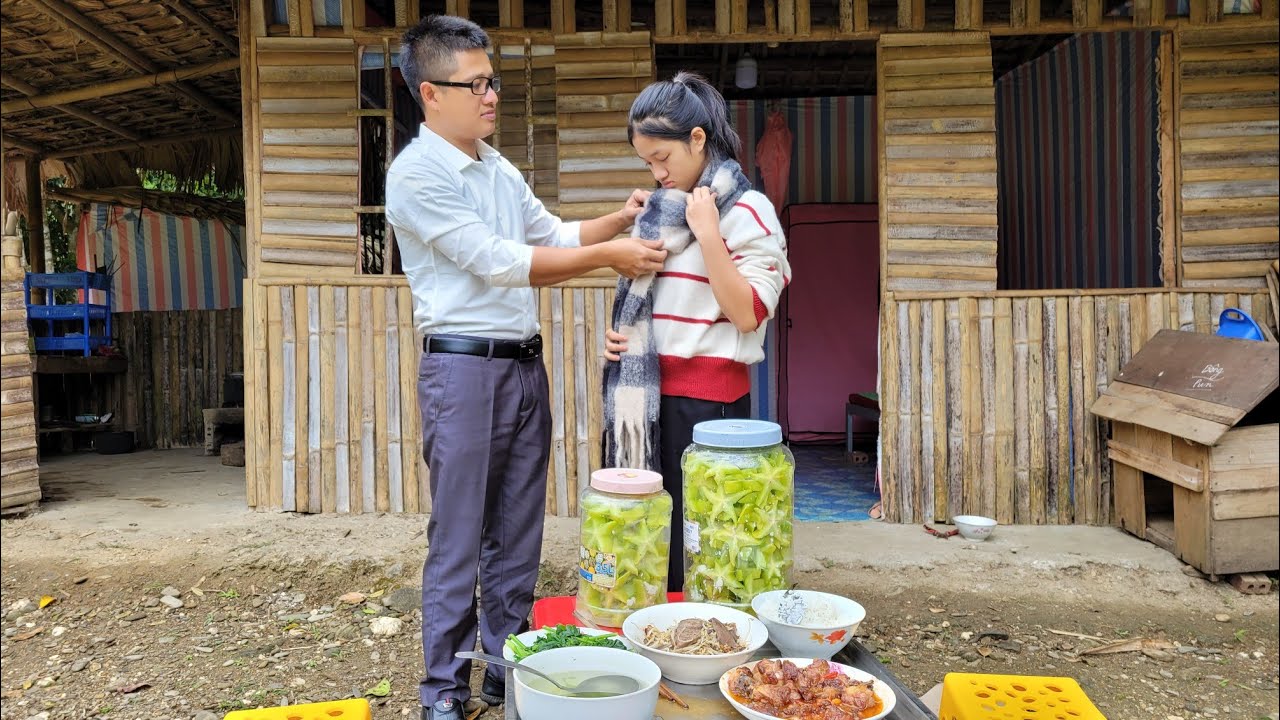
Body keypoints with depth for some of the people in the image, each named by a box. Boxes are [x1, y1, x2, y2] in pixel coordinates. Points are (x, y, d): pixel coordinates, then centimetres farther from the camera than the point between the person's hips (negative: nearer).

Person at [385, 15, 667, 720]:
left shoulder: (499, 170, 14)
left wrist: (620, 218, 4)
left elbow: (554, 235, 21)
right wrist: (609, 255, -17)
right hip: (463, 368, -7)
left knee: (517, 535, 13)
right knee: (458, 540, 1)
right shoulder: (416, 174, -10)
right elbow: (498, 262, -17)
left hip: (525, 365, 7)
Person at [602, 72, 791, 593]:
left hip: (708, 396, -7)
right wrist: (618, 336, 5)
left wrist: (707, 234, -19)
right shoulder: (661, 210, 14)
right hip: (649, 391, 7)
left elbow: (748, 315, -15)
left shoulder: (747, 211, -6)